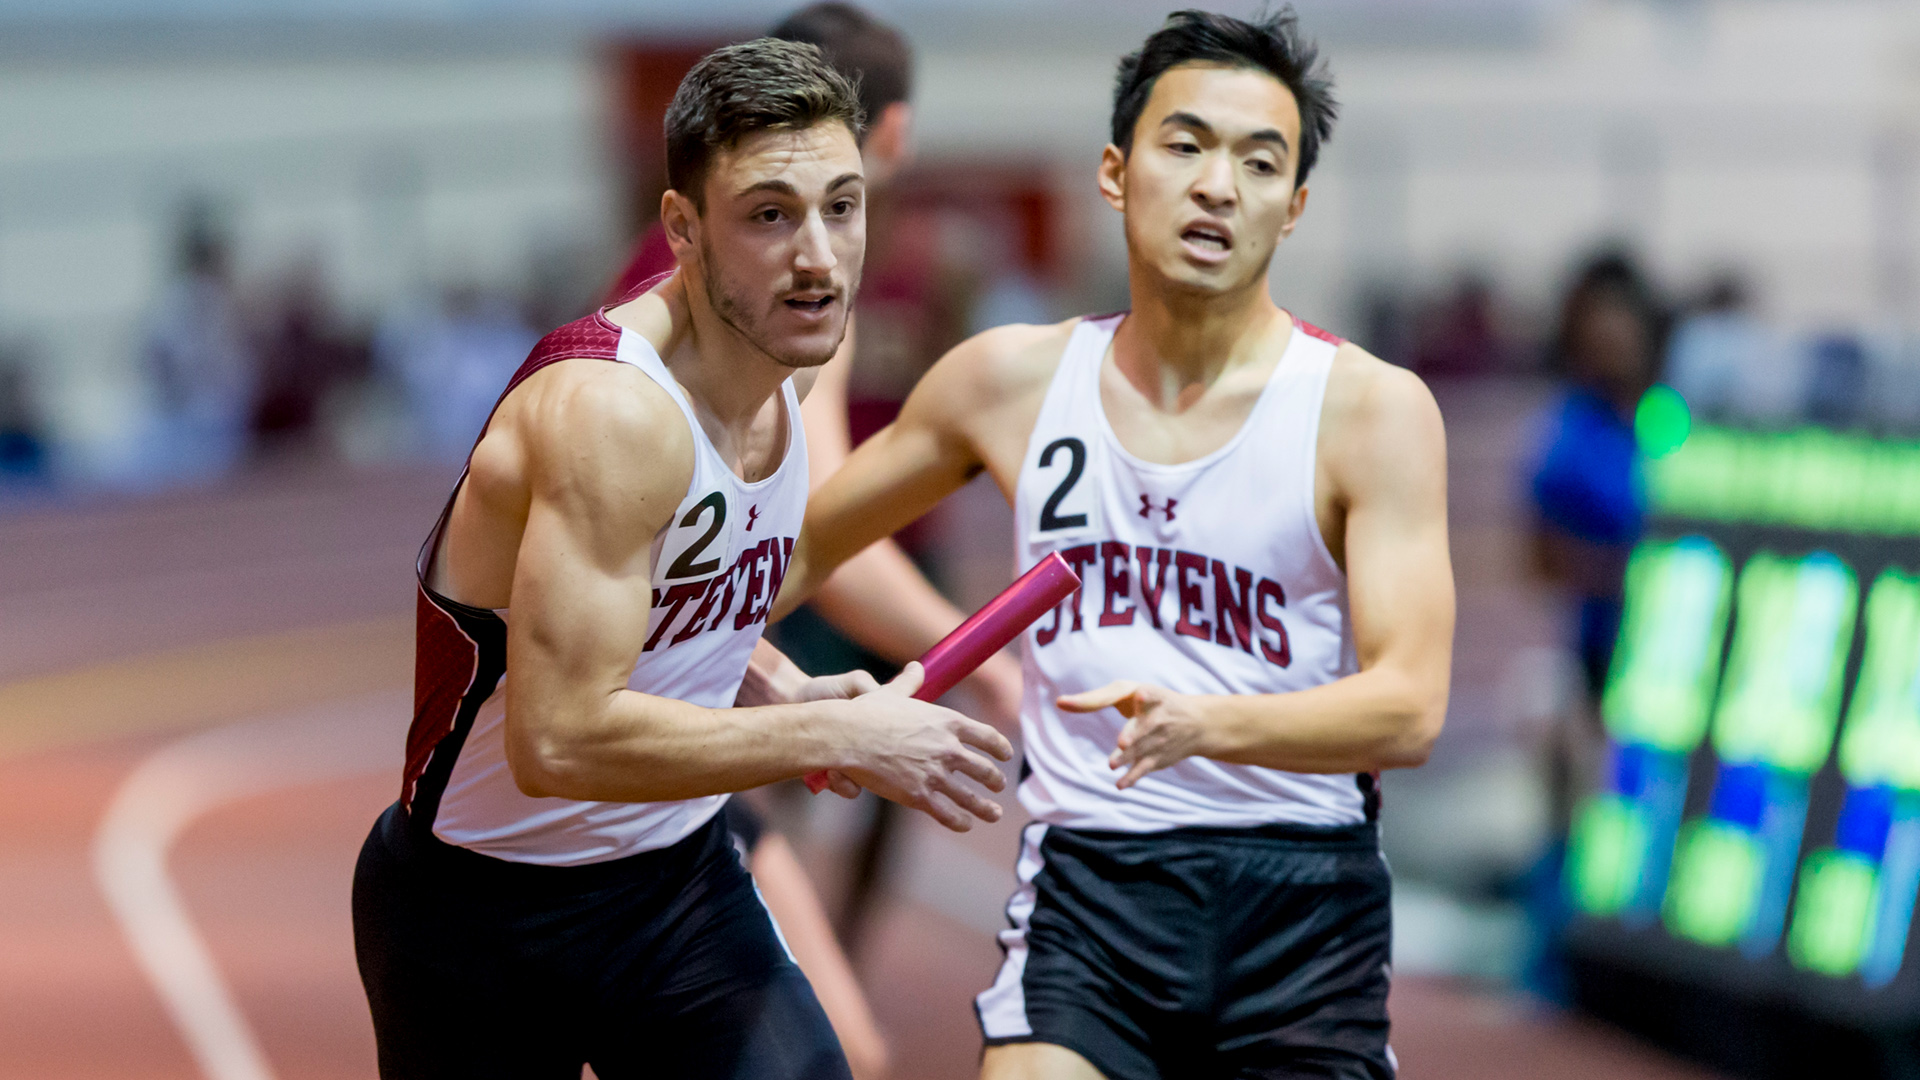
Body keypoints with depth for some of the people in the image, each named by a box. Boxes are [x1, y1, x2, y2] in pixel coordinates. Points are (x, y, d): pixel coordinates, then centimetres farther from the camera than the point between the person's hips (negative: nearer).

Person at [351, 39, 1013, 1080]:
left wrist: (782, 689, 0)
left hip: (679, 877, 7)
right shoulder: (606, 411, -27)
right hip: (480, 912, -7)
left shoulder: (768, 381, 1)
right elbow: (560, 740, -35)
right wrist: (836, 736, -28)